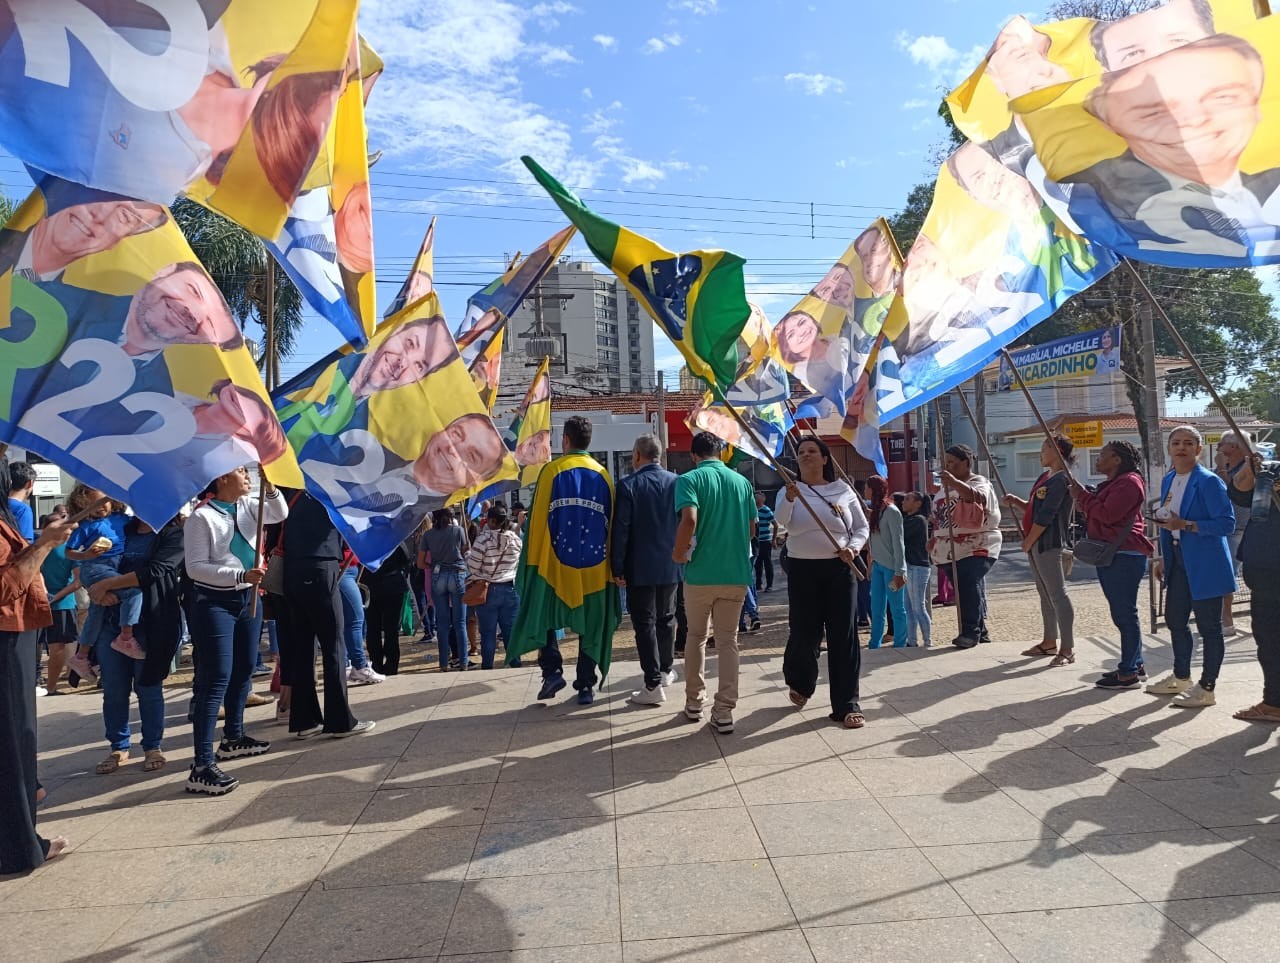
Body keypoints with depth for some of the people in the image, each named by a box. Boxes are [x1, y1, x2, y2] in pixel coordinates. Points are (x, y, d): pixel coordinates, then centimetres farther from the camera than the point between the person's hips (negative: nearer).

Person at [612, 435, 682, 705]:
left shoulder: (628, 485, -11)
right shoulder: (676, 482, 0)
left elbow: (620, 530, -13)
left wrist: (617, 568, -6)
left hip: (640, 568, -4)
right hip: (671, 566, 4)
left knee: (645, 623, 1)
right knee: (666, 618, 19)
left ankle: (653, 685, 0)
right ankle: (665, 670, 34)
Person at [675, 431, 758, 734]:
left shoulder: (690, 479, -7)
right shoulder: (742, 482, 7)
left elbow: (689, 519, -23)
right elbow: (752, 529, 10)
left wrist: (679, 553, -9)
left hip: (700, 572, -2)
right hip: (736, 572, 3)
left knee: (696, 636, 16)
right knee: (728, 640, 10)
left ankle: (694, 703, 25)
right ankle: (724, 711, 7)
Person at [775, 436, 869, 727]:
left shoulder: (843, 491, 6)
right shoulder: (789, 491, 2)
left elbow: (862, 527, 9)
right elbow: (781, 520, -18)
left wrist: (853, 547, -10)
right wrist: (790, 498, -37)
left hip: (839, 569, 1)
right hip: (803, 570, -1)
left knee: (843, 635, -2)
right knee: (805, 633, 2)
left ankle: (846, 706, 5)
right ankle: (799, 684, 34)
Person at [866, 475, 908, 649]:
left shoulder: (891, 511, -12)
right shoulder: (876, 510, 10)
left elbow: (898, 542, -15)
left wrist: (899, 571, -17)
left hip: (891, 566, -8)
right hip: (878, 565, 8)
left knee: (897, 608, 1)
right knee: (876, 609, 11)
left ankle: (899, 646, 10)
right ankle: (874, 645, 19)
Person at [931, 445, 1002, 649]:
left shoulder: (979, 483, -3)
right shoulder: (946, 487, 20)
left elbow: (979, 497, -28)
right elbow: (939, 516, 26)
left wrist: (955, 483, -35)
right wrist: (934, 539, 20)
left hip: (976, 549, -7)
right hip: (951, 549, 8)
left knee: (970, 587, -19)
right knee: (964, 590, 8)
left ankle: (971, 631, -15)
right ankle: (980, 631, 18)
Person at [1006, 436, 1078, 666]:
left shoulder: (1060, 479, -14)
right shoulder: (1044, 477, 16)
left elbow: (1045, 516, -18)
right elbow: (1033, 508, 21)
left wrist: (1029, 541, -12)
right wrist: (1016, 501, 3)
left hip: (1049, 544, -10)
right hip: (1035, 543, 10)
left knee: (1057, 594, -9)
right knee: (1045, 593, 16)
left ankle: (1067, 649, -8)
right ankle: (1050, 642, 25)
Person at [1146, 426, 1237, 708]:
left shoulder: (1208, 481, -14)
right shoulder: (1168, 481, 9)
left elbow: (1227, 523, -19)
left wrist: (1186, 525, -26)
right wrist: (1163, 558, 16)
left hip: (1204, 565, -8)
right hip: (1178, 562, 8)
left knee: (1208, 625, 2)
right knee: (1175, 619, 17)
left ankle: (1207, 688, 13)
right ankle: (1180, 677, 34)